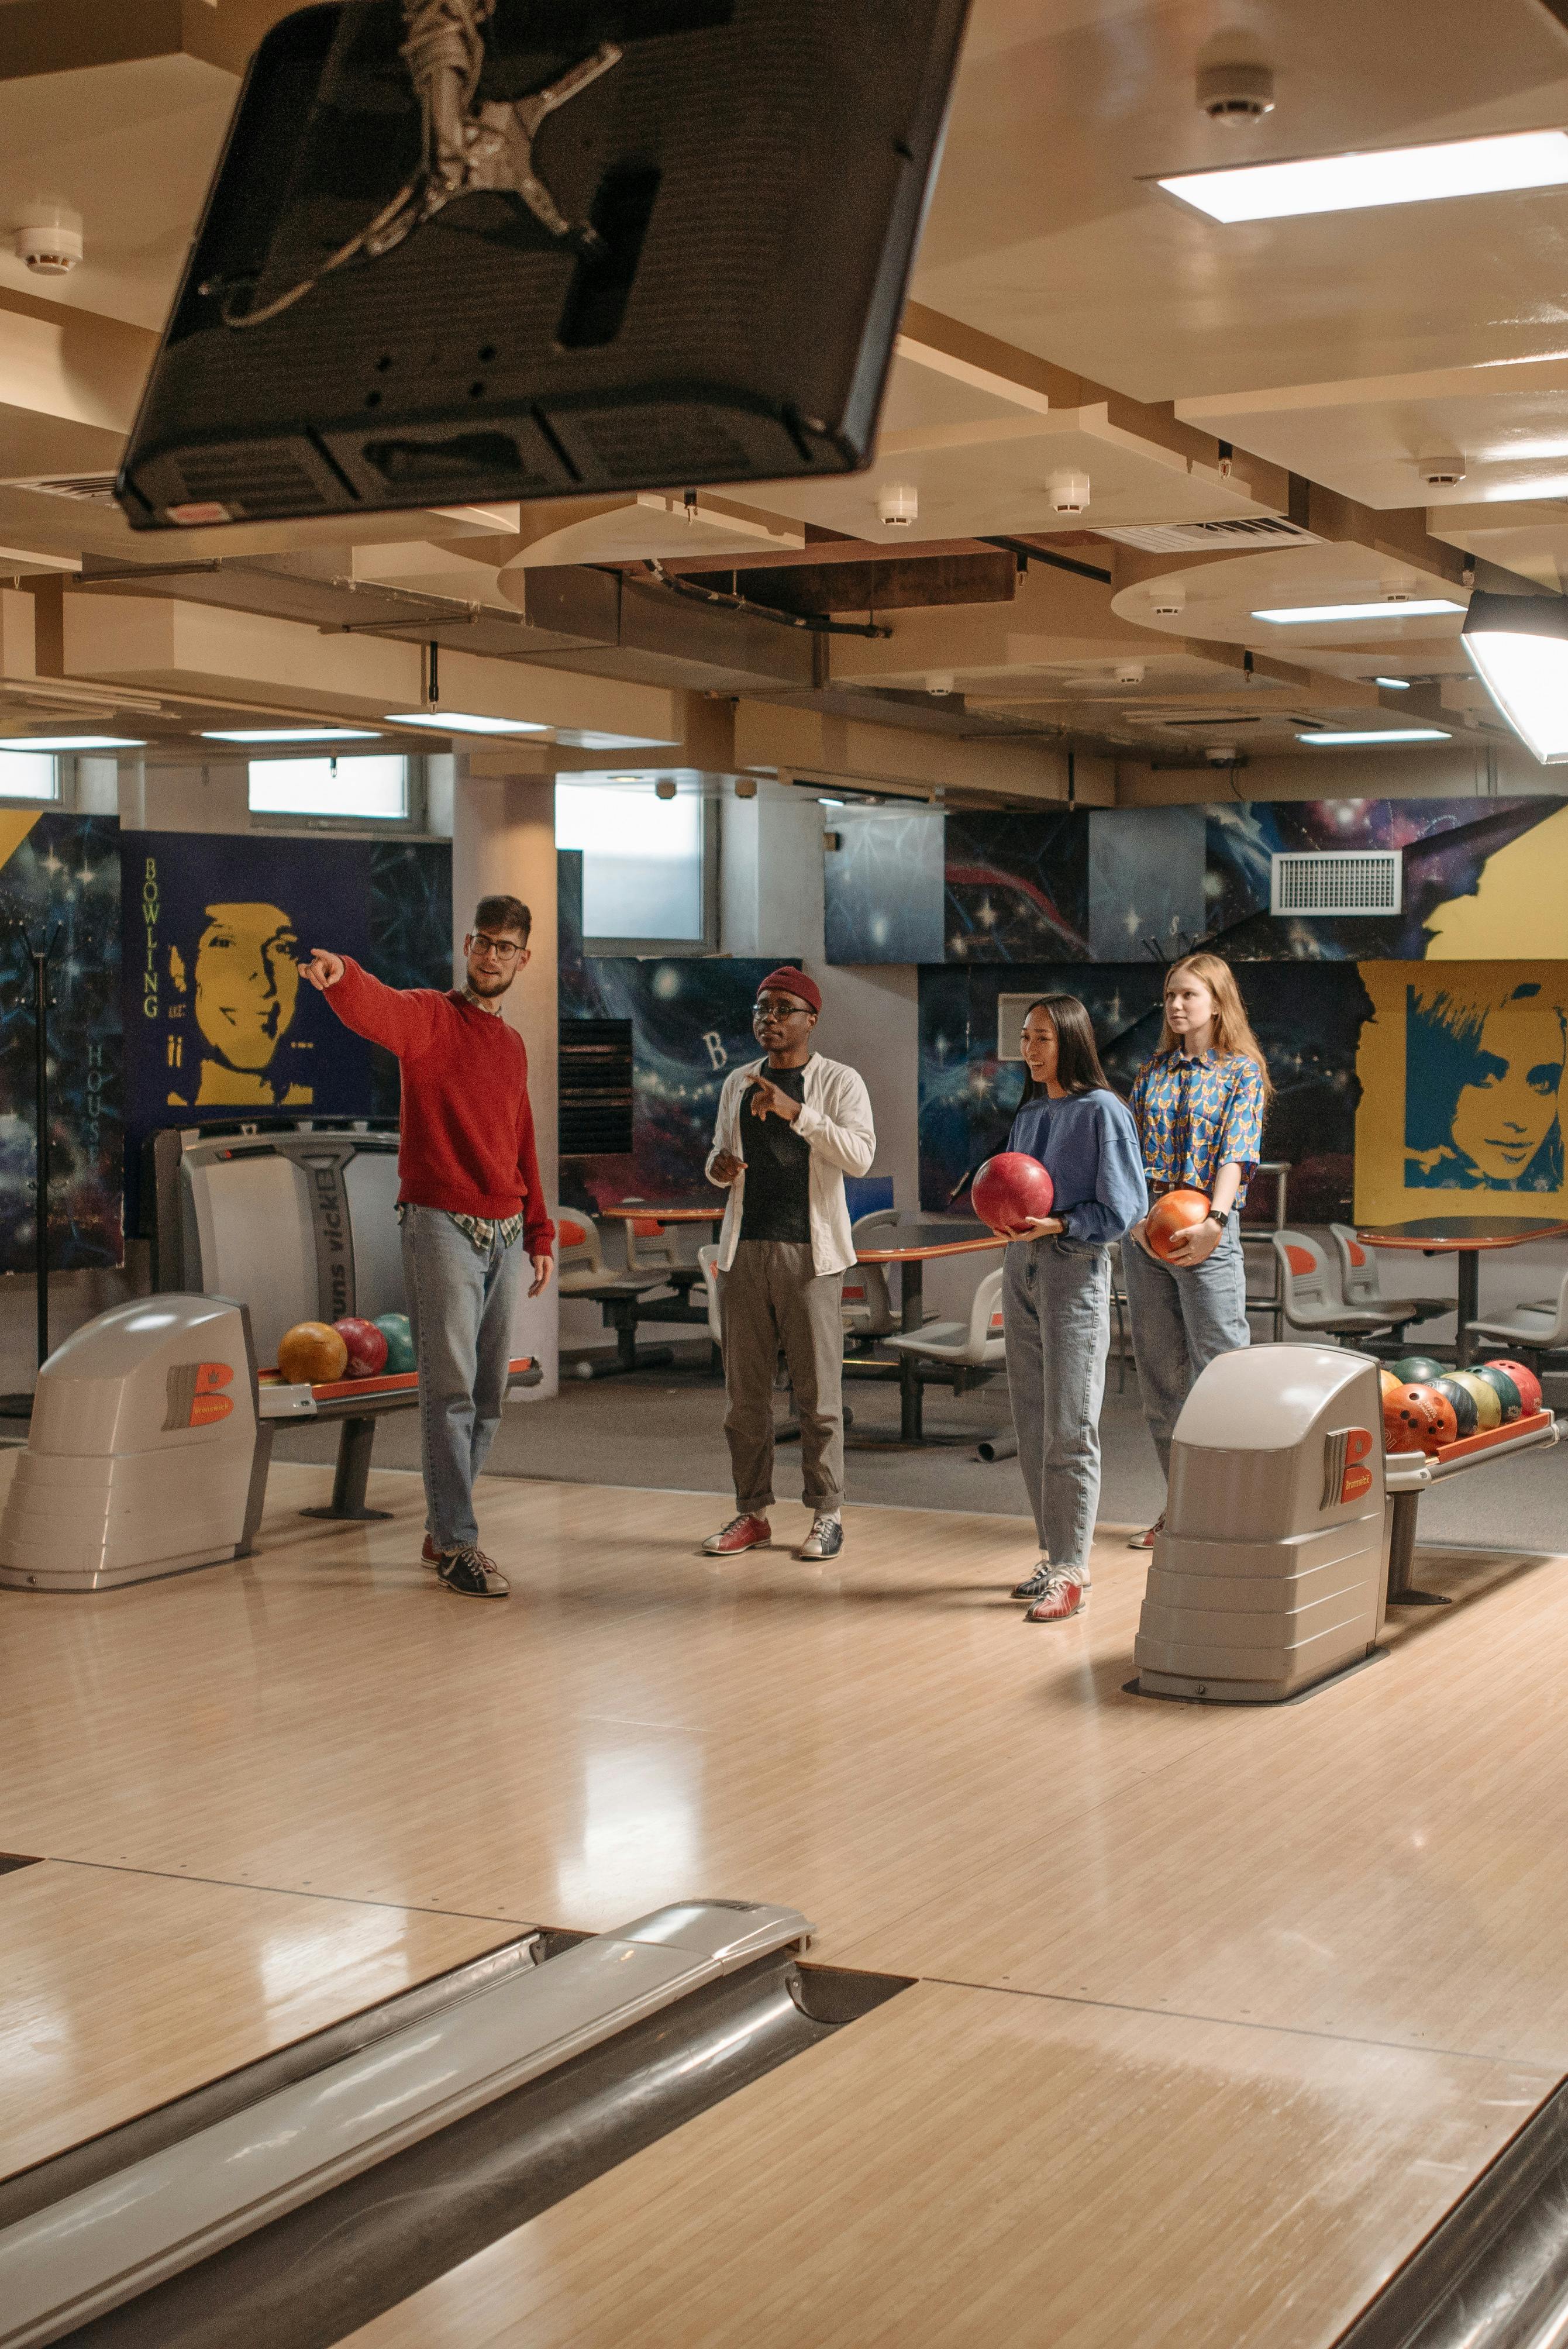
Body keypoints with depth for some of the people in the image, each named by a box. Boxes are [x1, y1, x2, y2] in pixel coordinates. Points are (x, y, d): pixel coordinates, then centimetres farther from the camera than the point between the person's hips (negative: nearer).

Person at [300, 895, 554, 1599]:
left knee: (488, 1394, 10)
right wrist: (341, 978, -49)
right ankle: (458, 1544, -3)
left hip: (503, 1233, 7)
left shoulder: (513, 1045, 17)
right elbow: (376, 1010, -27)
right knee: (450, 1389, -6)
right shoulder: (430, 1017, -3)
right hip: (441, 1225, -7)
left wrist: (539, 1232, 18)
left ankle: (442, 1527, 22)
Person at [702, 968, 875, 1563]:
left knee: (818, 1391, -3)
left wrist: (796, 1112, -23)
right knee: (745, 1390, 6)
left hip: (809, 1252, -5)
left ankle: (827, 1514, 5)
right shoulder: (738, 1083, 16)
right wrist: (719, 1166, 1)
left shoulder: (839, 1083, 0)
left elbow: (860, 1155, -14)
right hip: (744, 1249, 5)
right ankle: (752, 1513, 13)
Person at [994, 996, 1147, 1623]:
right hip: (1021, 1270, 7)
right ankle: (1055, 1554, 17)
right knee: (1031, 1425, 9)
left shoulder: (1102, 1111, -7)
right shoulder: (1029, 1113, 14)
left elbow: (1122, 1209, -10)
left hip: (1075, 1271, -7)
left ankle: (1071, 1572, -5)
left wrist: (1056, 1225, -20)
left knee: (1068, 1429, -7)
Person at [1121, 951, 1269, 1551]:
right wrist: (1134, 1214, -10)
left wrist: (1215, 1221, -27)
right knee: (1160, 1373, 8)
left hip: (1206, 1231, -5)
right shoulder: (1152, 1073, 14)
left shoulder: (1242, 1073, 1)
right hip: (1144, 1229, 5)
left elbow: (1237, 1154, -12)